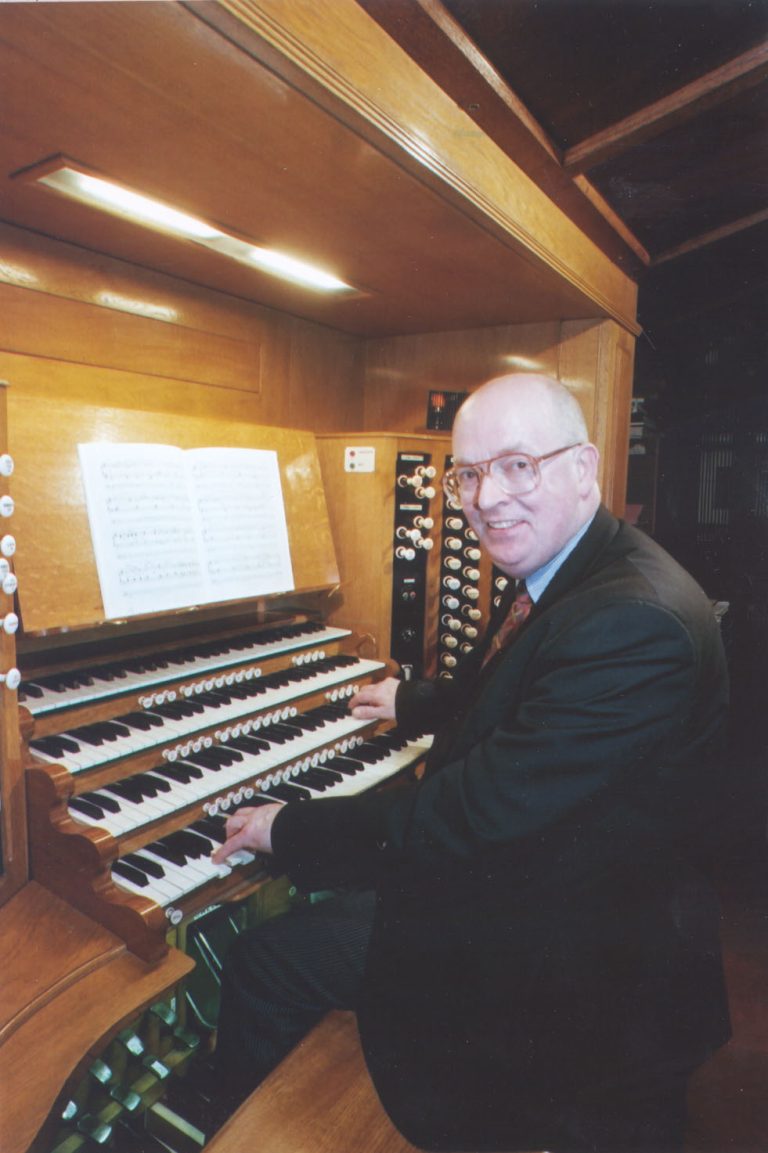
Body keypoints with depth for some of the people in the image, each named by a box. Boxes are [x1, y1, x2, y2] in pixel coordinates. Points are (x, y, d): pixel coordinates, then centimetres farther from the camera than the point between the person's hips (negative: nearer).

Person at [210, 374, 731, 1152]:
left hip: (564, 947, -9)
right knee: (309, 902, 21)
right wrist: (412, 701, 33)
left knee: (265, 960, -2)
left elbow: (479, 812, -31)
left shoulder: (632, 621, -31)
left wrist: (290, 831, -20)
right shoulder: (564, 577, 0)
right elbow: (495, 697, 18)